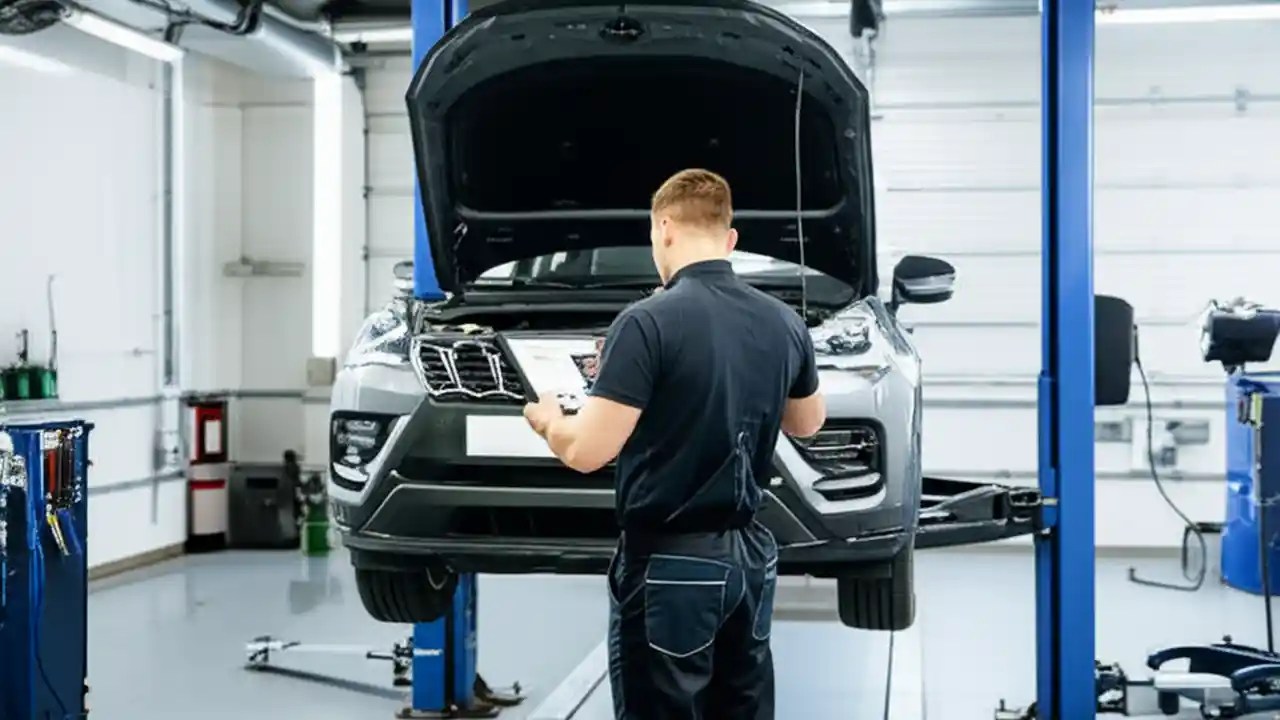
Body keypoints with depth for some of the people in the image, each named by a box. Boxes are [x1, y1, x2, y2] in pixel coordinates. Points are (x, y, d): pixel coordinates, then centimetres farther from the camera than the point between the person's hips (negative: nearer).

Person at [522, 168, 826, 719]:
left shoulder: (648, 323, -17)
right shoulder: (784, 323, 4)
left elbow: (587, 452, -19)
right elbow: (807, 423, 21)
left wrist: (548, 421, 2)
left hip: (669, 565, -6)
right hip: (751, 556, 7)